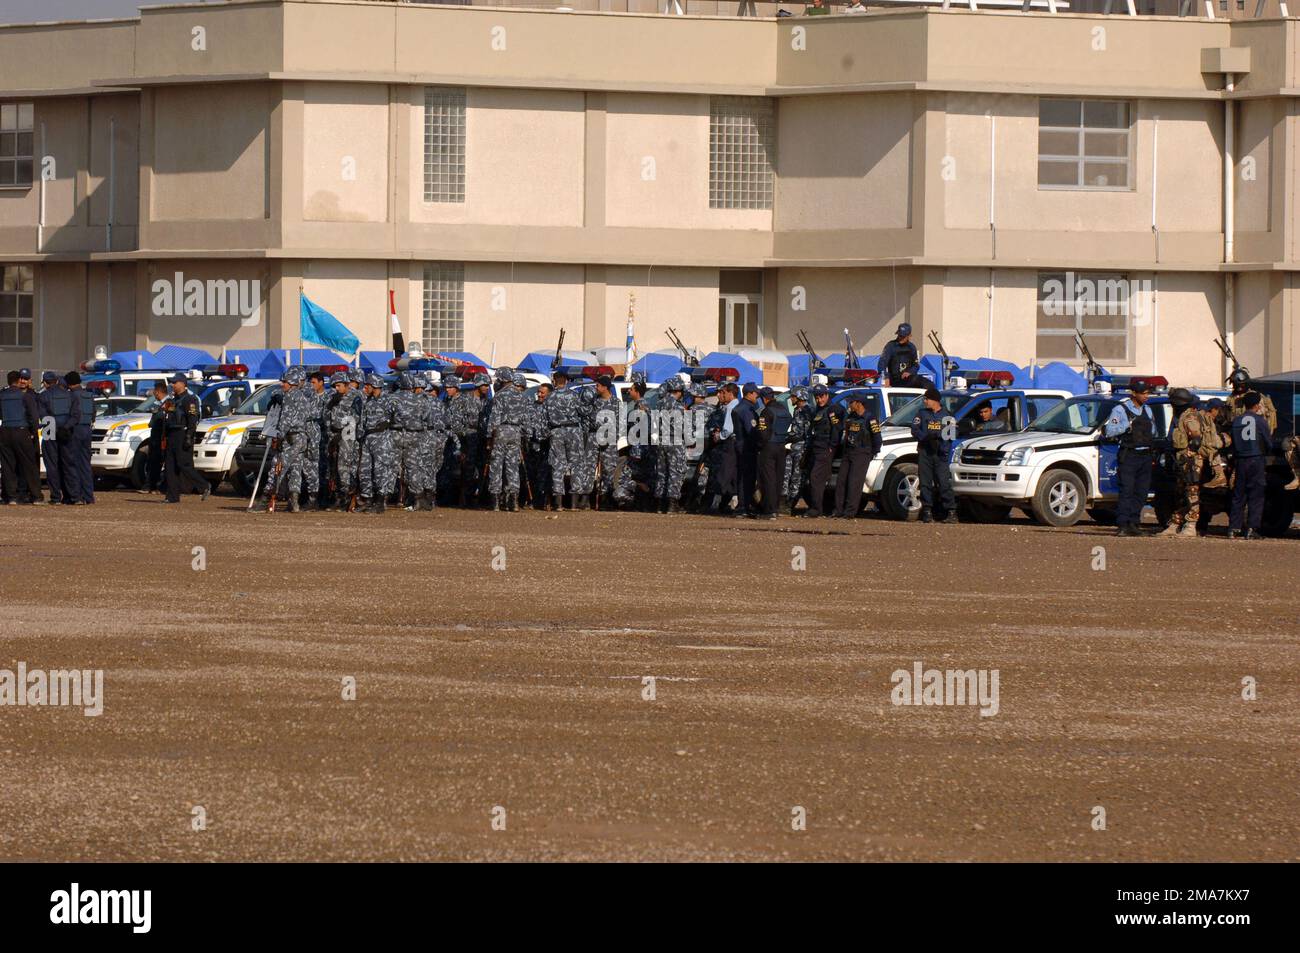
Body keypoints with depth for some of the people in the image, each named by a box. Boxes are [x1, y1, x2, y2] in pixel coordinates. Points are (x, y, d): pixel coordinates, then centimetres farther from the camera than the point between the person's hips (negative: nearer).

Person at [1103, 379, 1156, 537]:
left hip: (1145, 456, 6)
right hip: (1129, 457, -6)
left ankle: (1133, 524, 10)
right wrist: (1128, 424, -19)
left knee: (1141, 493, 4)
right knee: (1126, 492, -12)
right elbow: (1110, 431, -9)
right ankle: (1123, 526, -14)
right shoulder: (1120, 409, -2)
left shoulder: (1147, 410, 17)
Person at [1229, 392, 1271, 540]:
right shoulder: (1260, 420, -6)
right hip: (1256, 460, -3)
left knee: (1238, 496, 9)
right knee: (1256, 496, 1)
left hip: (1241, 461, 3)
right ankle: (1251, 530, -4)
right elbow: (1269, 443, -1)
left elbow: (1233, 444, 9)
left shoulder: (1236, 421, 5)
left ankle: (1233, 529, 4)